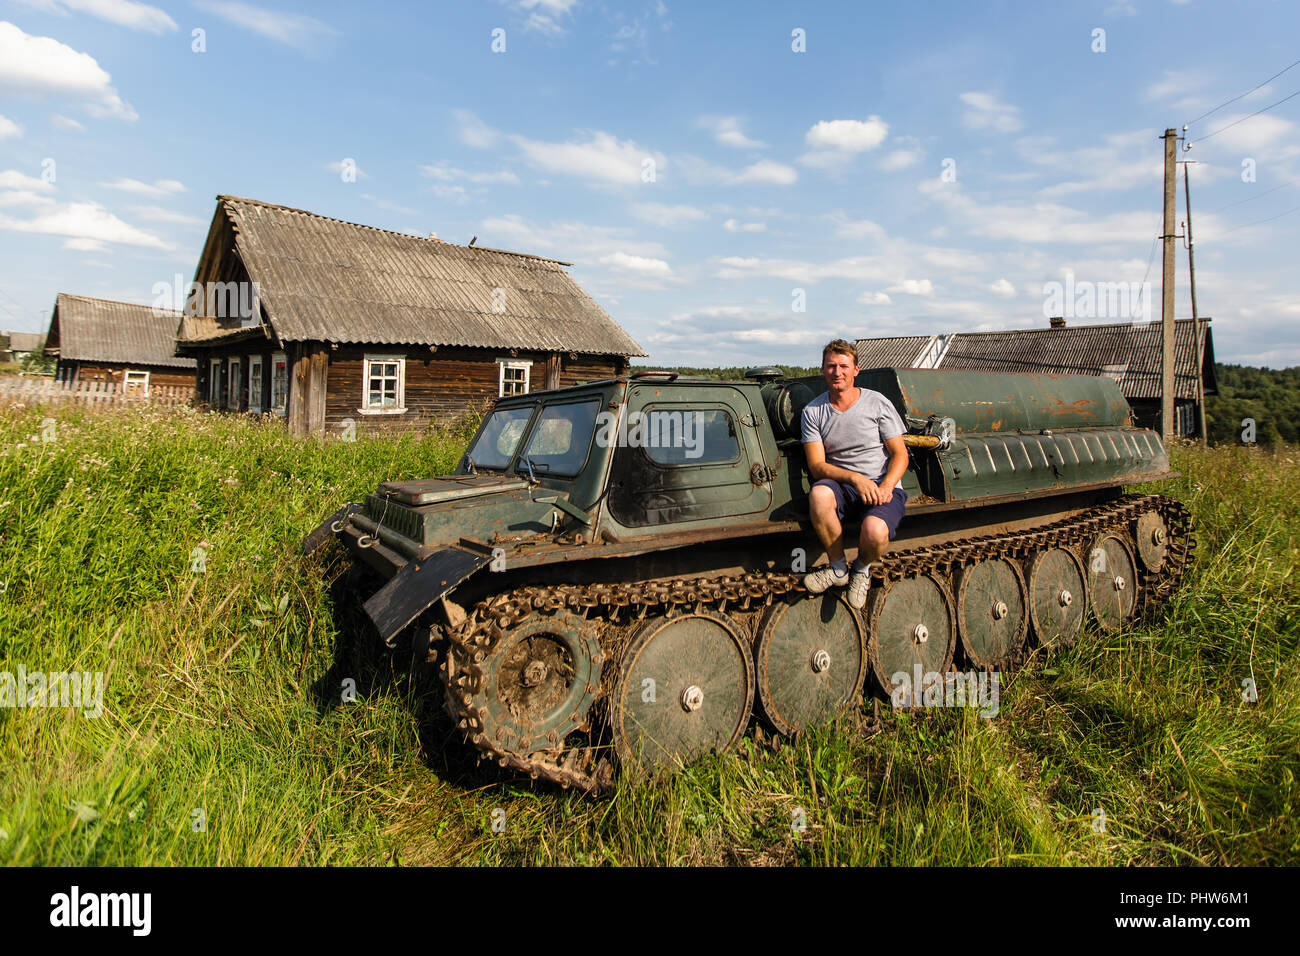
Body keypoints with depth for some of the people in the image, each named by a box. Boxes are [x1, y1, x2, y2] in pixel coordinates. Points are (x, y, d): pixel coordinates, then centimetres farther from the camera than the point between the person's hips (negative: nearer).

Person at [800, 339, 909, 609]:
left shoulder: (878, 403, 1)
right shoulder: (813, 411, 4)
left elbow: (900, 455, 1)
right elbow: (816, 465, -5)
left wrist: (885, 488, -19)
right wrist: (855, 478, -22)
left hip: (884, 486, -1)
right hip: (842, 486, 2)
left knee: (875, 533, -34)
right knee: (819, 494, -35)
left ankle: (862, 568, 6)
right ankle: (838, 569, -12)